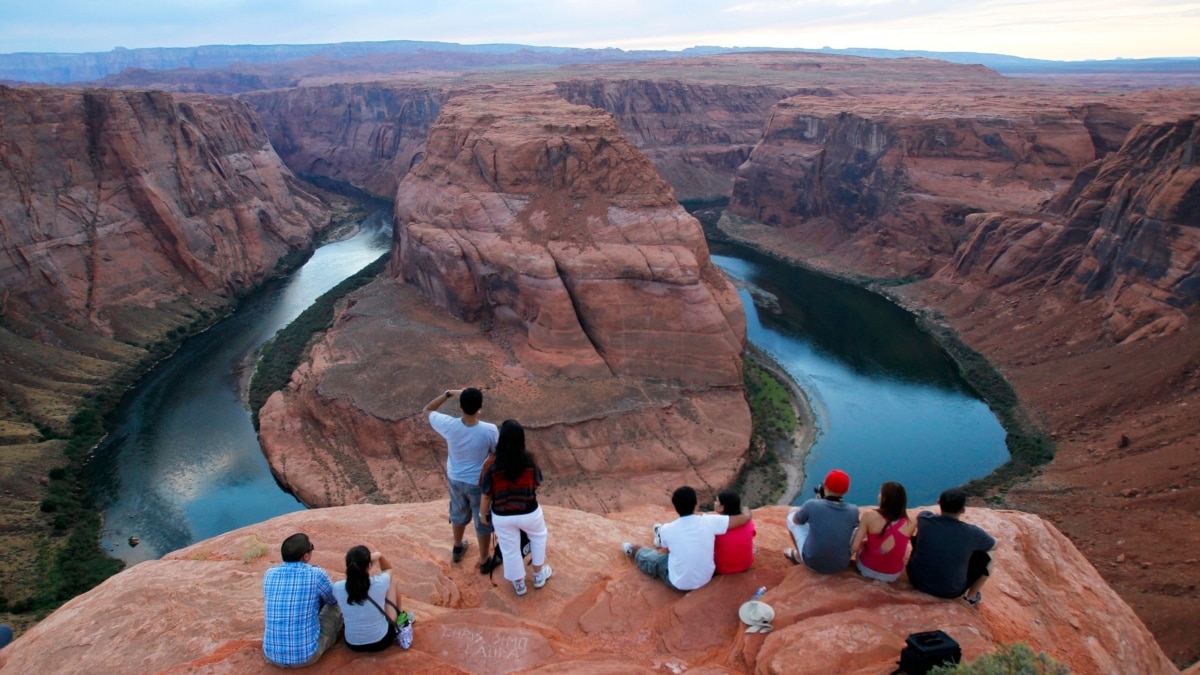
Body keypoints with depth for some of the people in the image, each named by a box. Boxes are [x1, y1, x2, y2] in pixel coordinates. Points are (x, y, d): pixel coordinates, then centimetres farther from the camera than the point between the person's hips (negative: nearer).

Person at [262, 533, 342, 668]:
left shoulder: (269, 574, -4)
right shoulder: (316, 574, -14)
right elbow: (334, 600, 9)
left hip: (271, 655, 4)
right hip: (308, 655, -4)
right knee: (336, 606, 21)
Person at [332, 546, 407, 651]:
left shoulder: (338, 588, -19)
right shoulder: (379, 583, -24)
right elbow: (388, 569, 3)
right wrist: (379, 556, -12)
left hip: (352, 644, 2)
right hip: (382, 641, -2)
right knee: (394, 581, 13)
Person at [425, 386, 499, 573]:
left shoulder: (449, 425, -25)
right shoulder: (490, 430, -30)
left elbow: (428, 410, -6)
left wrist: (448, 393, -10)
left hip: (455, 479, 3)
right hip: (479, 483, -3)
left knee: (459, 514, 31)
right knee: (483, 522, 19)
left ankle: (457, 549, 54)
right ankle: (484, 561, 38)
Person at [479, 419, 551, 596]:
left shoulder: (491, 465, -22)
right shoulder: (530, 461, -19)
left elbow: (486, 495, -11)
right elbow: (537, 484, -2)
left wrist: (483, 513, 8)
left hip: (502, 517, 0)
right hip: (529, 512, 0)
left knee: (510, 550, 24)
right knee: (538, 536, 32)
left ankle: (519, 584, 46)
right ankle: (539, 575, 47)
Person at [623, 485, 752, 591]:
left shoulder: (667, 529, -20)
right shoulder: (710, 521, -22)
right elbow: (746, 517, -17)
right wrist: (745, 510, 7)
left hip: (679, 583, -2)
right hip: (706, 579, 2)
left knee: (652, 558, 26)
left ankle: (632, 550, 55)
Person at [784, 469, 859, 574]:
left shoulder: (812, 505, -21)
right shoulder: (853, 511, -13)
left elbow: (795, 520, 1)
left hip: (812, 562, -2)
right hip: (840, 565, 2)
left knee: (792, 513, 16)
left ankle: (798, 555, 33)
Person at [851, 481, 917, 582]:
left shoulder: (869, 516, -20)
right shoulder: (911, 523, -12)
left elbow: (854, 547, -19)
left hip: (867, 569, -3)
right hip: (893, 575, 3)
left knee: (856, 530, 21)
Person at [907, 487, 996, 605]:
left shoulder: (924, 519, -17)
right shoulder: (972, 533, -21)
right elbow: (994, 546, 3)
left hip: (917, 580, 2)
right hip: (950, 591, -2)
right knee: (985, 559, 15)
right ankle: (972, 596, 28)